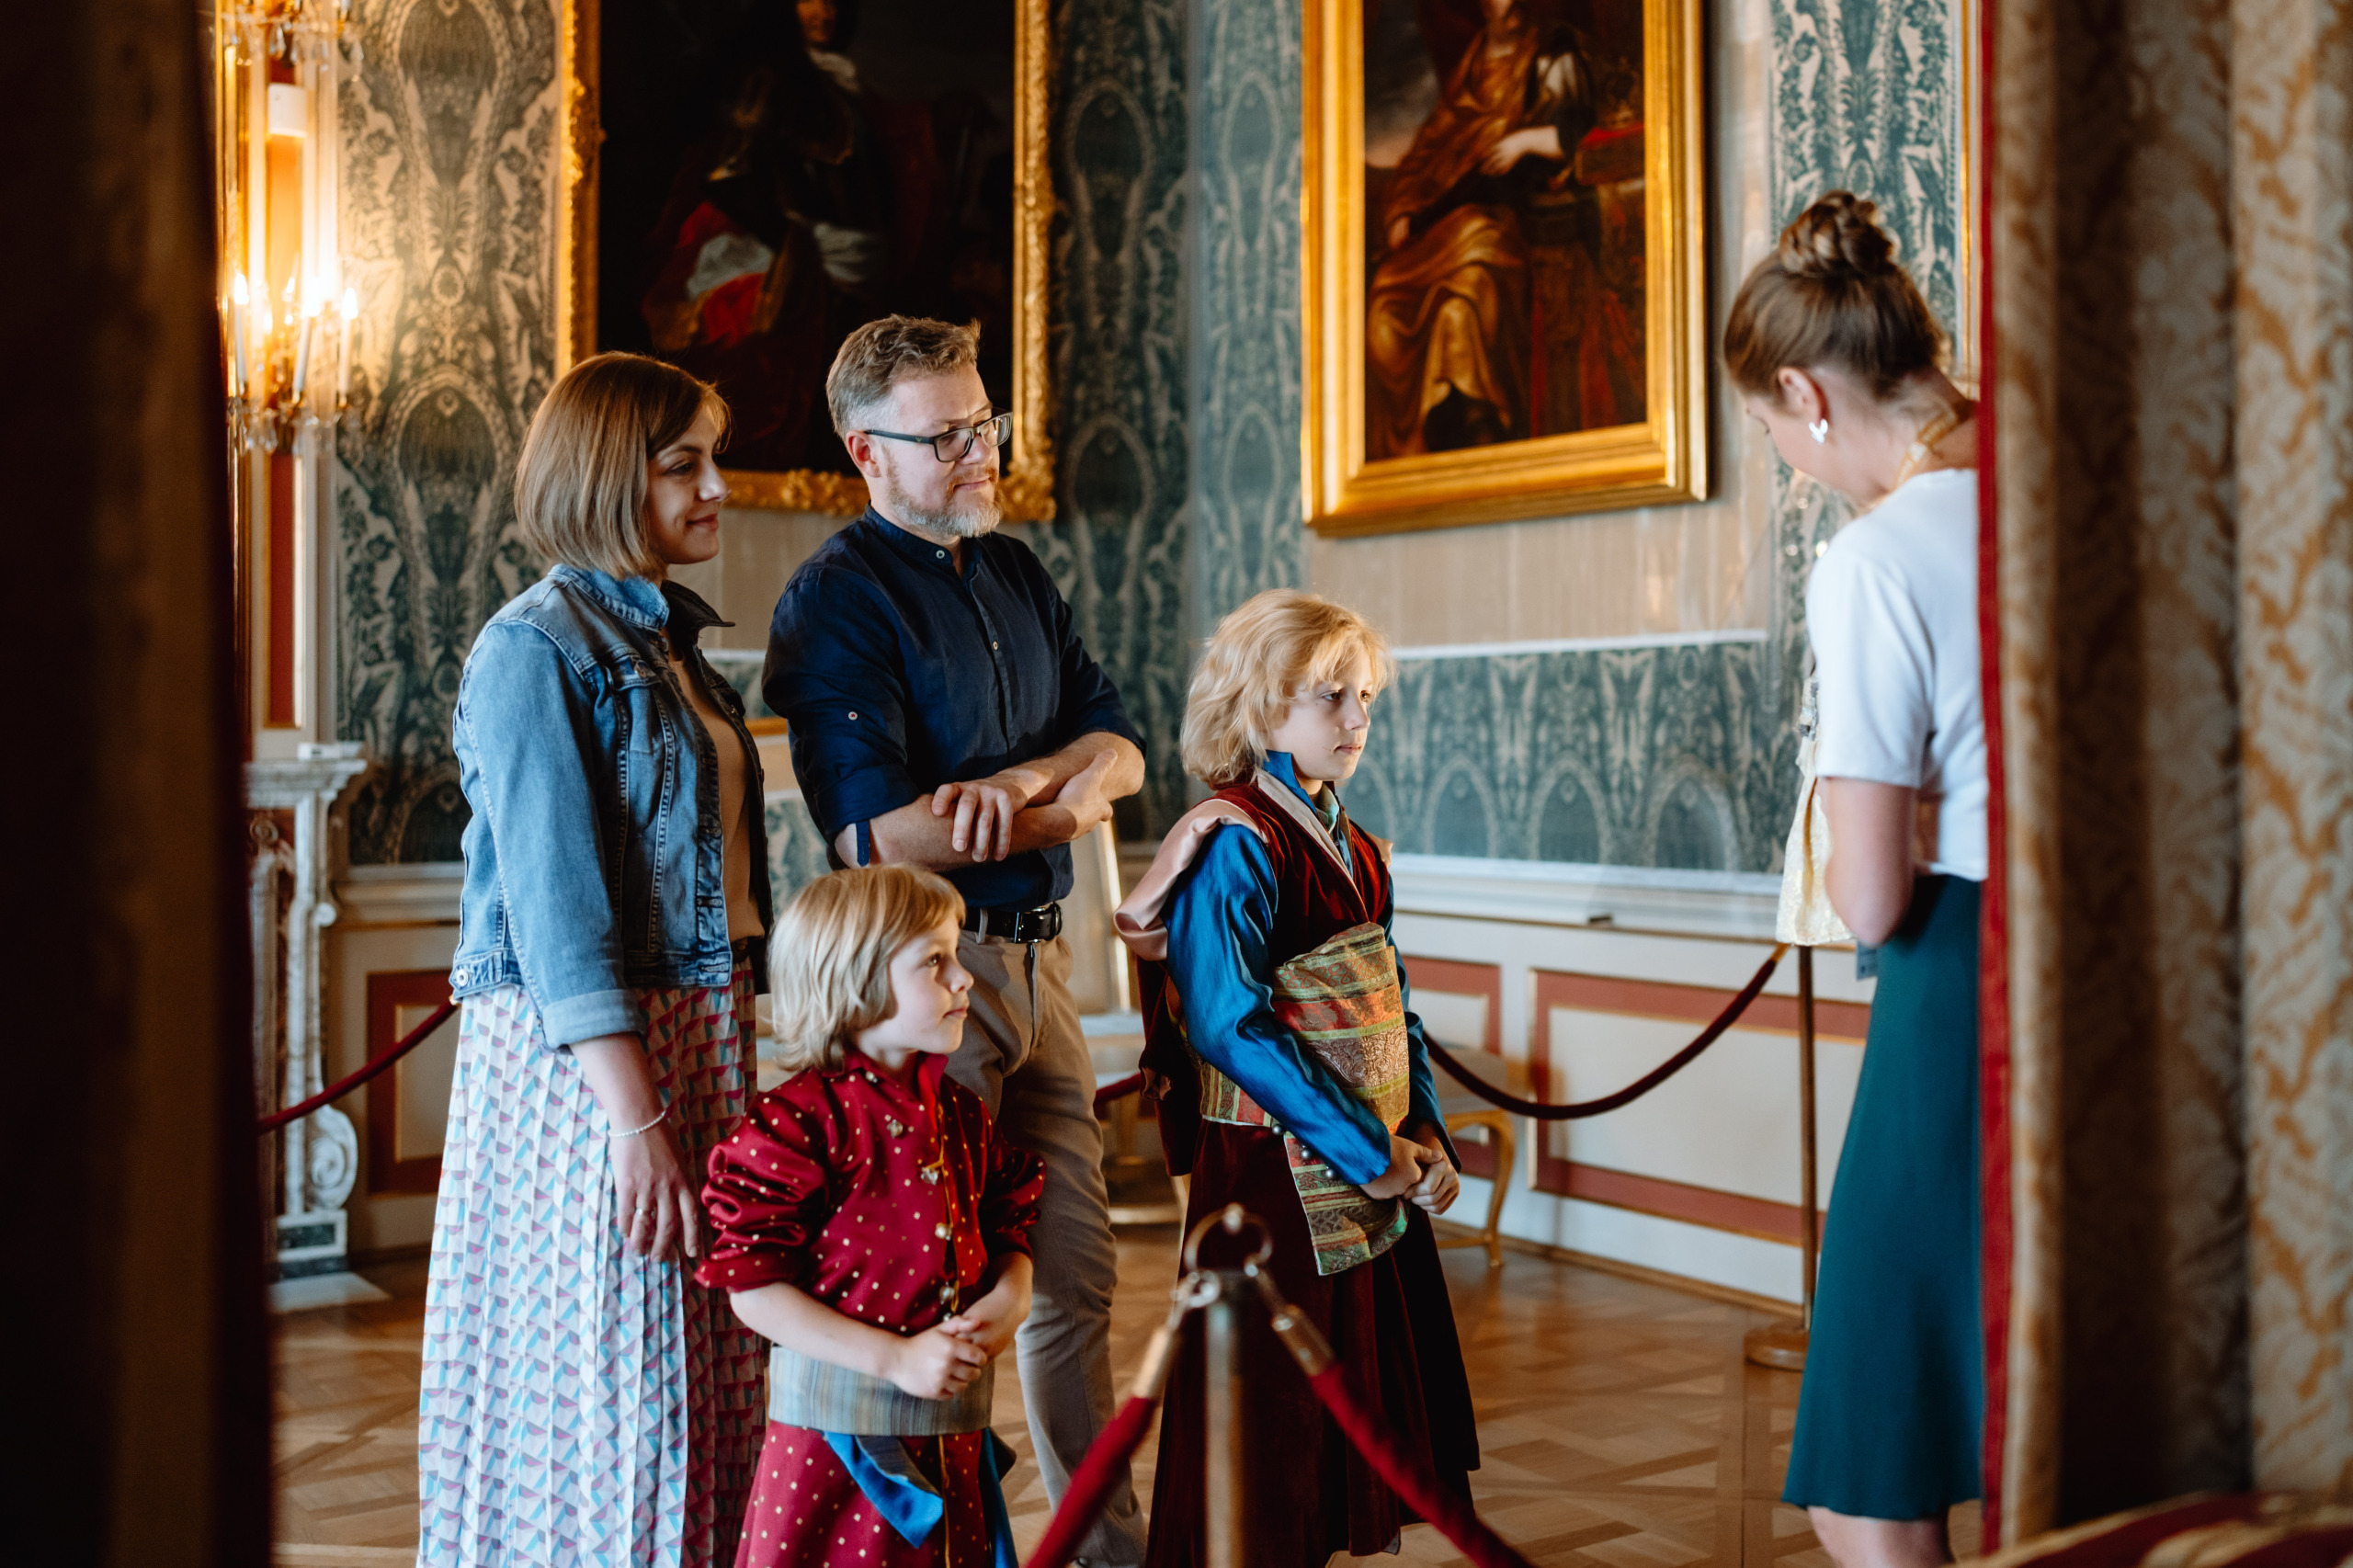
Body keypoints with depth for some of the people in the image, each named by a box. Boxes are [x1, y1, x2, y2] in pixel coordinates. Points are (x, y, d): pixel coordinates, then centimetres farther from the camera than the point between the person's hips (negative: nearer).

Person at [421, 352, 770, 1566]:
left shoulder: (669, 638, 15)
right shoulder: (535, 649, -11)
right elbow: (557, 904, -17)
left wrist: (724, 1061, 17)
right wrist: (635, 1115, -21)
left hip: (700, 1037, 8)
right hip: (581, 1055, -8)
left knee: (701, 1373, 12)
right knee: (609, 1385, -1)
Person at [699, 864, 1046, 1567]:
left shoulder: (960, 1115, 9)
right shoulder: (794, 1124, -13)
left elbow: (1010, 1234, 18)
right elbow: (754, 1291, -15)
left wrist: (1010, 1298, -5)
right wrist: (895, 1358, -18)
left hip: (954, 1428, 6)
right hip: (837, 1430, -6)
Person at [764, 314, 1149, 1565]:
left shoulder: (1015, 572, 14)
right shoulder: (836, 599, -10)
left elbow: (1118, 746, 10)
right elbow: (877, 831, -21)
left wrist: (1018, 781, -13)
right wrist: (1063, 815, -10)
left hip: (1037, 956, 8)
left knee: (1077, 1268, 14)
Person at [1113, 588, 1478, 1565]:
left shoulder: (1349, 844, 12)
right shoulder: (1234, 844, -14)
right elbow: (1228, 1025, -21)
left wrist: (1422, 1133, 0)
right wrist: (1366, 1150, -19)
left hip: (1375, 1173, 8)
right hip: (1275, 1173, -8)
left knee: (1373, 1396, 16)